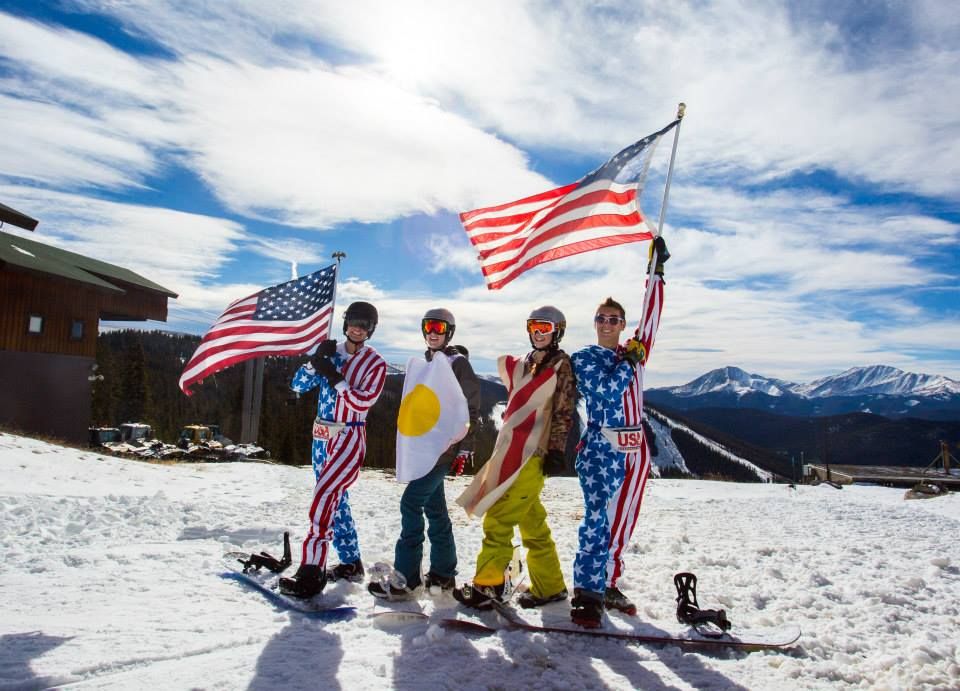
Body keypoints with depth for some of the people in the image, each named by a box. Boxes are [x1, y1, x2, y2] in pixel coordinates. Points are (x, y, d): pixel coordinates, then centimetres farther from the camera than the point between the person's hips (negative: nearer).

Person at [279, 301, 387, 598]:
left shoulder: (376, 363, -4)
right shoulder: (332, 351, 8)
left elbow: (363, 401, -16)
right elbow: (298, 385, 2)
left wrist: (335, 377, -23)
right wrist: (316, 360, -13)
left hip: (348, 438, -6)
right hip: (322, 437, 6)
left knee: (324, 495, -20)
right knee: (337, 499, 13)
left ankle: (312, 570, -20)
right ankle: (350, 563, 26)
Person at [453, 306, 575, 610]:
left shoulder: (562, 365, -1)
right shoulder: (521, 364, 18)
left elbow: (563, 413, -7)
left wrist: (555, 451, -13)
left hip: (533, 454, -7)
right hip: (510, 452, 7)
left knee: (499, 516, -11)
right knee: (531, 521, 12)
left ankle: (488, 585, -3)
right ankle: (549, 586, 23)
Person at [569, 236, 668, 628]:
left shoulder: (632, 352, 14)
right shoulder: (583, 359, 2)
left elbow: (651, 315, 9)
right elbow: (606, 391, -14)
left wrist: (656, 270, 7)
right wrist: (630, 362, -7)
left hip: (635, 451, 6)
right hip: (601, 450, -6)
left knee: (622, 523, 10)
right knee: (599, 519, -12)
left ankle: (607, 584, 21)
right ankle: (587, 596, -8)